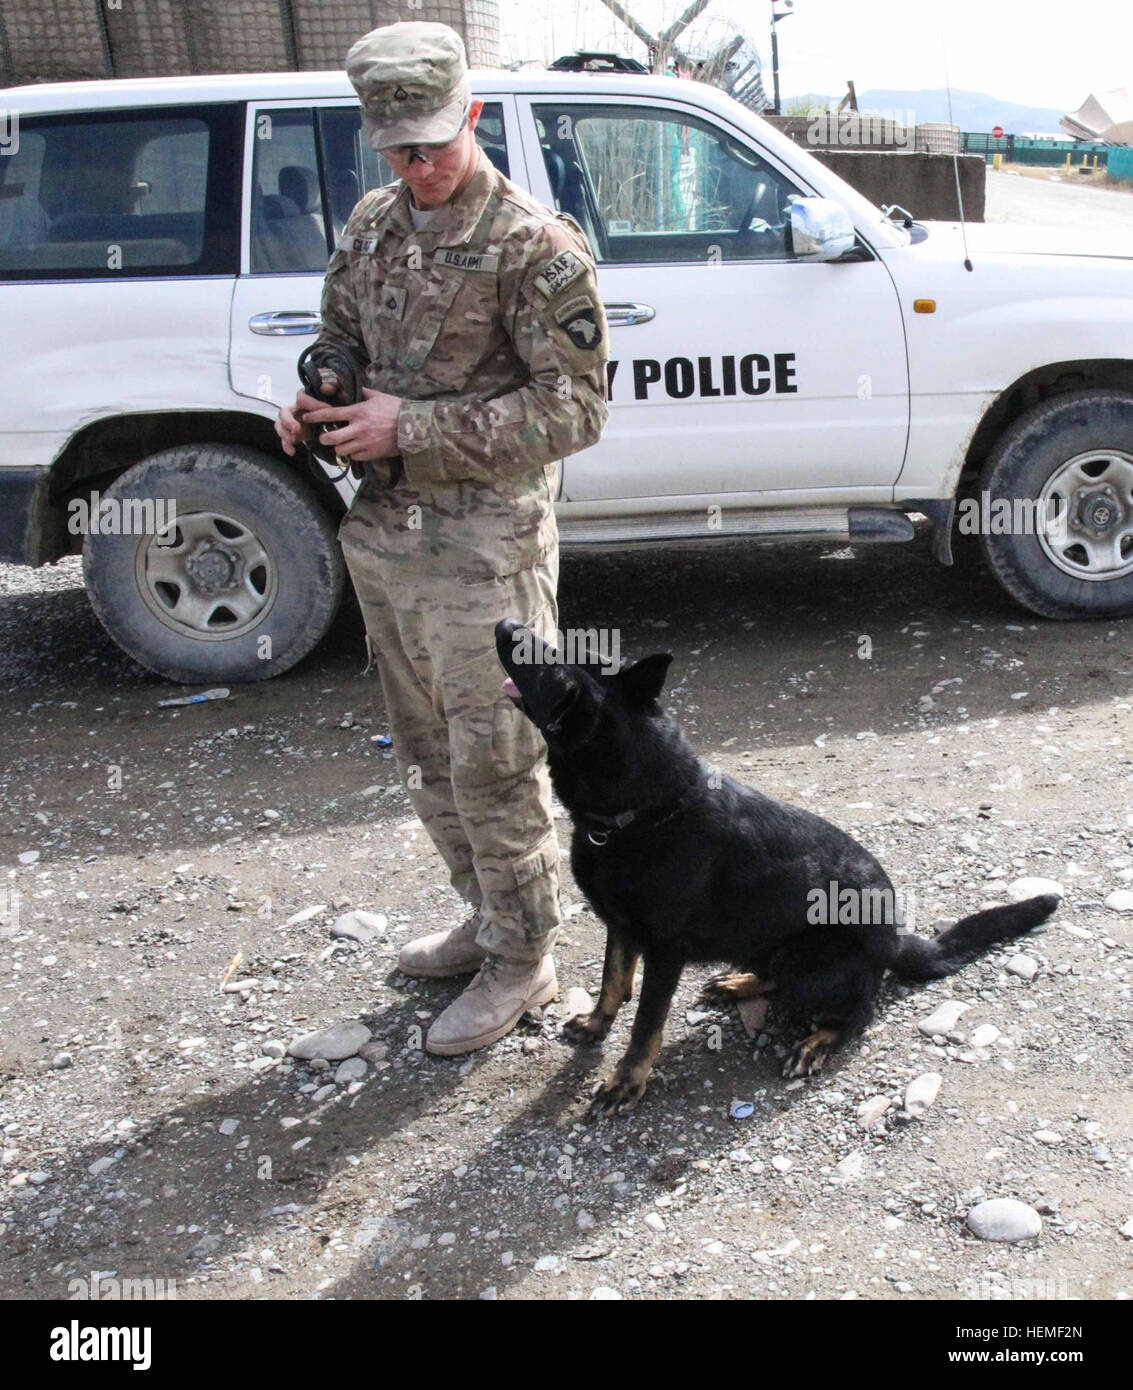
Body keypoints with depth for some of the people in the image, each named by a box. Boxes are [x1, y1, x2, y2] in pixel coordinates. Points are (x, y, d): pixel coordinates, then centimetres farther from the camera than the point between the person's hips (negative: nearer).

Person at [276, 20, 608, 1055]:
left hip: (483, 549, -7)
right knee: (428, 757, 18)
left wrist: (413, 427, -19)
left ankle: (523, 962, 20)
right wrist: (317, 403, 0)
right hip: (380, 533, 8)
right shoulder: (371, 225, 10)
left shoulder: (536, 246, -12)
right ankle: (489, 918, 37)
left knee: (494, 766, 0)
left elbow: (573, 410, -15)